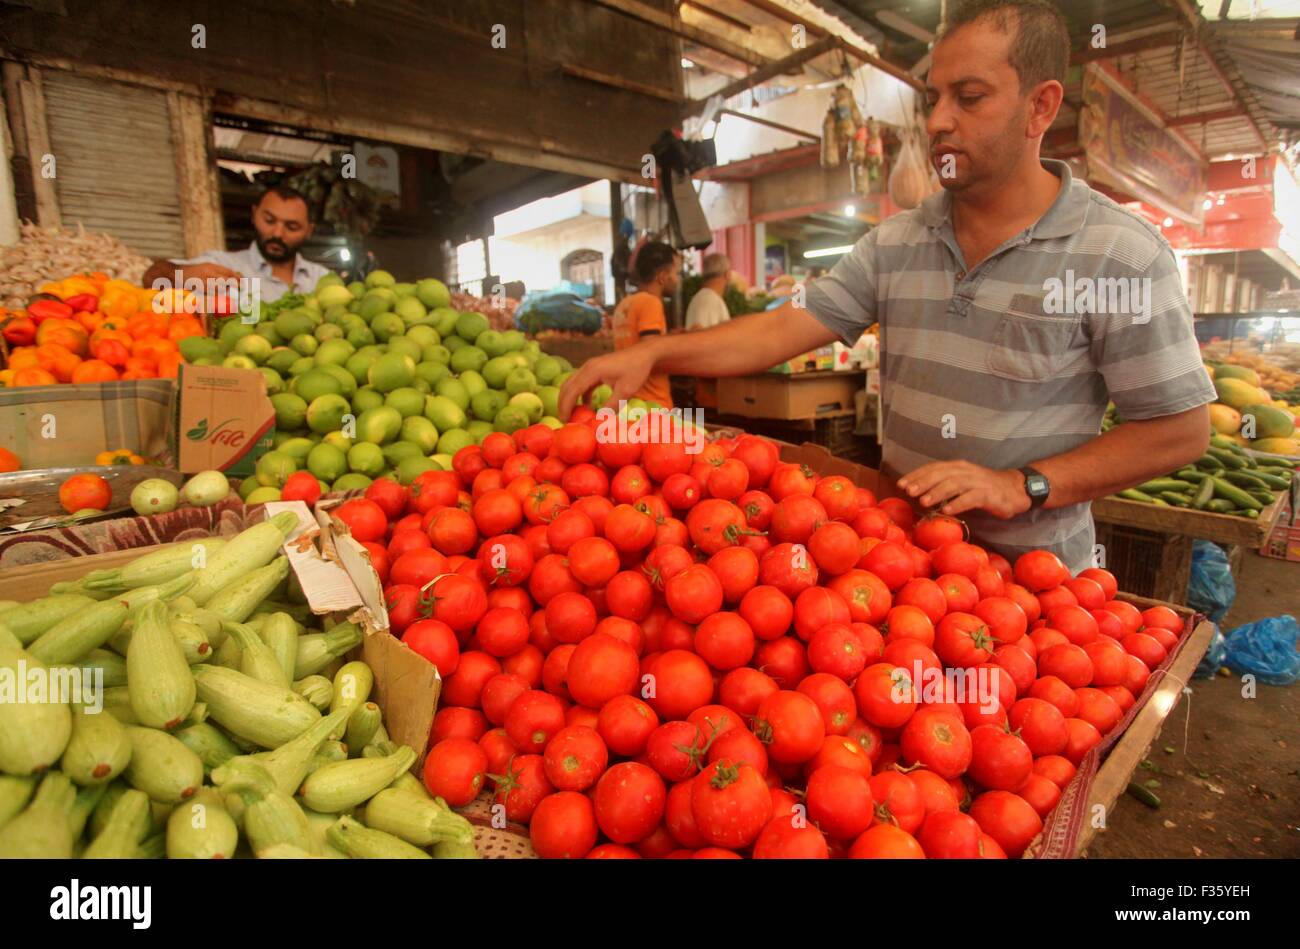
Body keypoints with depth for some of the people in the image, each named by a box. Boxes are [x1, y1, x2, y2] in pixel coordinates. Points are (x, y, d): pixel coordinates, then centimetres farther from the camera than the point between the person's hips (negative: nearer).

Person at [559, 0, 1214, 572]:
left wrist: (1022, 486, -20)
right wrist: (654, 353, -16)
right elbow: (790, 326, -5)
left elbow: (1180, 429, -9)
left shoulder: (1122, 255, -11)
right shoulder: (894, 243, 1)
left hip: (1029, 570, -3)